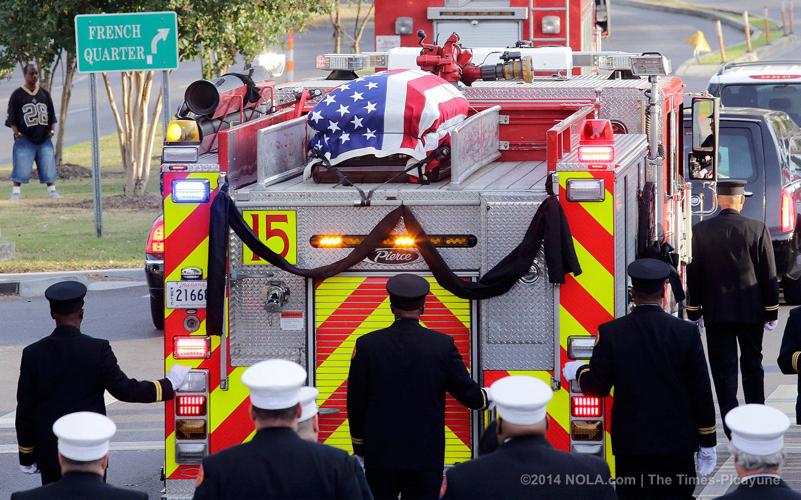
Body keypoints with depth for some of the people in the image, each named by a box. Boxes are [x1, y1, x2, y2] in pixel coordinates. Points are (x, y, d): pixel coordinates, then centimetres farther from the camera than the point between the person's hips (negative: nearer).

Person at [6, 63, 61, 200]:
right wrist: (16, 132, -14)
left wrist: (51, 130, 3)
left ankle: (52, 190, 8)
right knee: (21, 167, -9)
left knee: (48, 165, 2)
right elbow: (11, 117, -2)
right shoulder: (17, 95, 0)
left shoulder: (44, 94, 12)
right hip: (25, 139, -4)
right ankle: (16, 192, -6)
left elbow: (52, 115, 17)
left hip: (44, 138, 4)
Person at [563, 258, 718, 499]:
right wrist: (707, 444, 6)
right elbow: (701, 392, -2)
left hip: (631, 444, 0)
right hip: (677, 443, 0)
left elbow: (597, 387, -2)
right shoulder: (687, 332, -6)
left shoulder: (610, 333, -7)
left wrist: (580, 371, 22)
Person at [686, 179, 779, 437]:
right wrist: (771, 312, 6)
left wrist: (694, 311, 9)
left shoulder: (700, 231, -4)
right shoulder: (758, 230, -6)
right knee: (752, 367, 15)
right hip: (751, 310, 0)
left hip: (716, 312, 0)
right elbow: (769, 274, -2)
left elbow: (693, 275, 1)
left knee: (724, 368, 3)